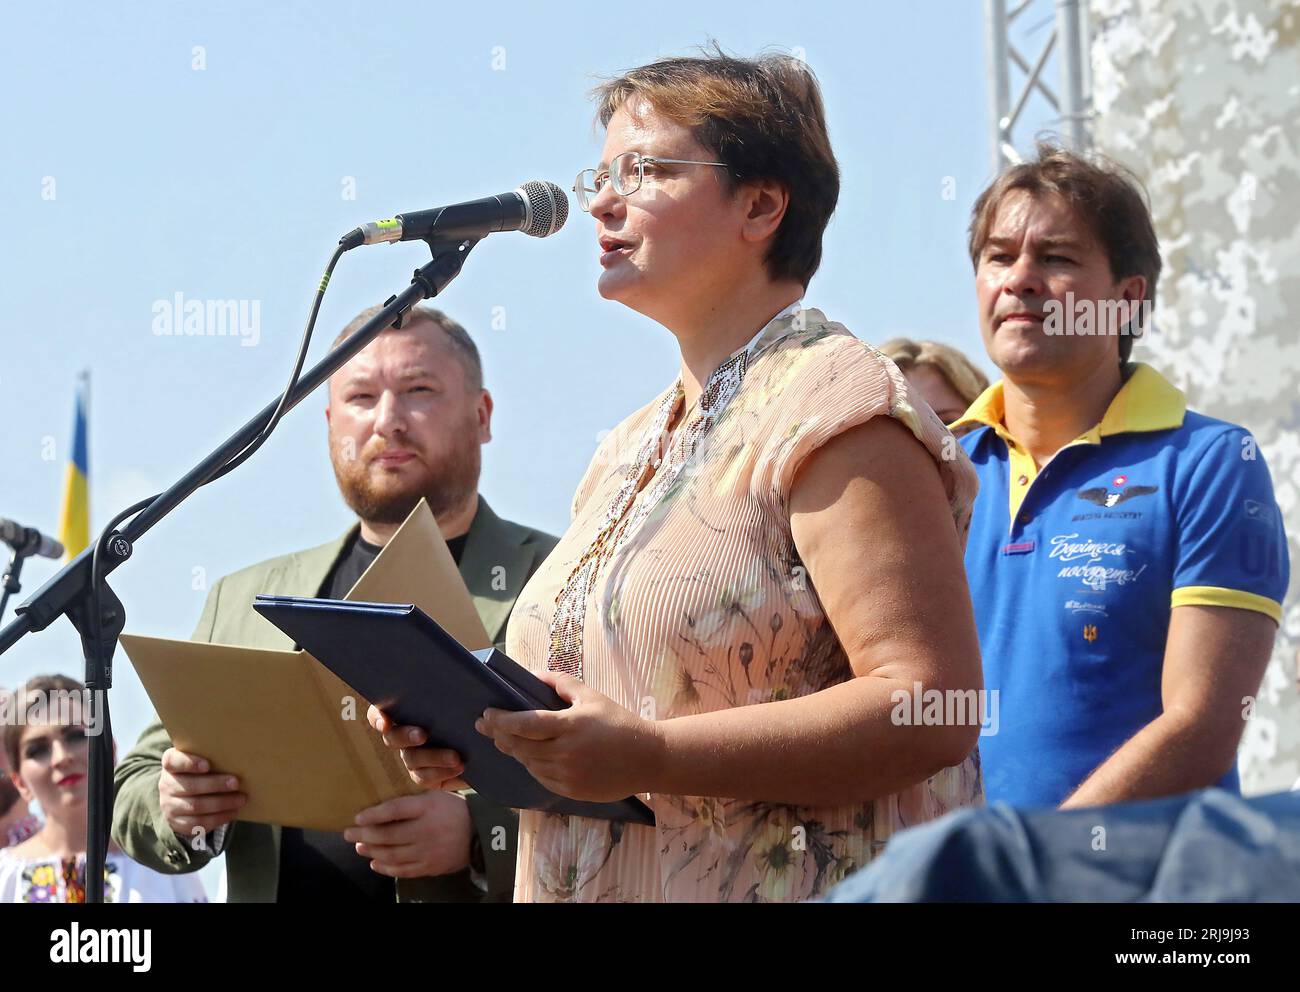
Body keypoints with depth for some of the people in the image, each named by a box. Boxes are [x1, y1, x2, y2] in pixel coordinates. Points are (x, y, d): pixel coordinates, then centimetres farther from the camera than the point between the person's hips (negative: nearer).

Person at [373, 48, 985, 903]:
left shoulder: (837, 411, -11)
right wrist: (472, 738, 0)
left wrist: (648, 757, -26)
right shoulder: (631, 452, 15)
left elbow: (932, 710, -21)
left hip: (784, 884, -8)